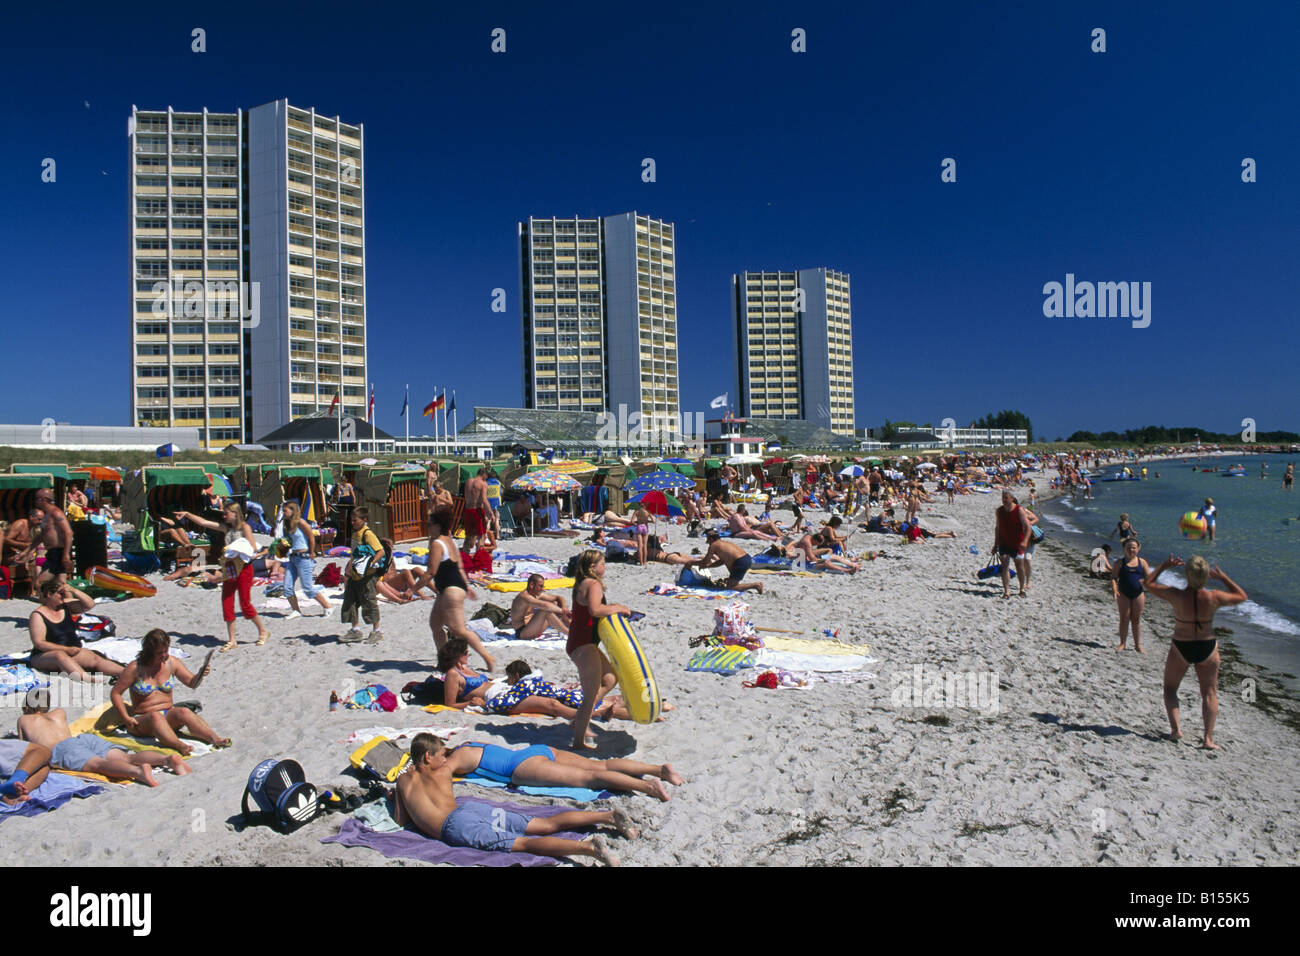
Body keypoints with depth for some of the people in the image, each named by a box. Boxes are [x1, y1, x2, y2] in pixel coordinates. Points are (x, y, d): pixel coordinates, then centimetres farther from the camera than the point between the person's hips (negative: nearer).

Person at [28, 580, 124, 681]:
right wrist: (67, 649, -21)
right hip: (46, 655, -5)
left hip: (72, 651, 5)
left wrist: (73, 590, -14)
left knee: (94, 659, -23)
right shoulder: (37, 615, -8)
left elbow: (90, 604, -1)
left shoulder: (66, 605, 7)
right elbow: (38, 643, -15)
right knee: (61, 656, -39)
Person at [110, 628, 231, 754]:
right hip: (143, 719, -3)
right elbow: (115, 693, -2)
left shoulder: (172, 663, 4)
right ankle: (179, 746, -61)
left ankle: (214, 738, -49)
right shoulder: (135, 668, -7)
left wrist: (200, 675, -14)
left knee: (184, 712, -31)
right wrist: (126, 718, -11)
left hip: (168, 715, 3)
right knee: (156, 717, -38)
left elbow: (191, 682, 9)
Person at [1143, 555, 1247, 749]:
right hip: (1207, 648, 1)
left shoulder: (1176, 596, -20)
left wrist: (1164, 566, 1)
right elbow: (1241, 596, 5)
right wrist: (1223, 578, 6)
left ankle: (1175, 728, 2)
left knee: (1170, 689, 18)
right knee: (1209, 693, 14)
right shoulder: (1214, 598, -16)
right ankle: (1208, 738, 5)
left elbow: (1149, 583, -4)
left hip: (1180, 648, -1)